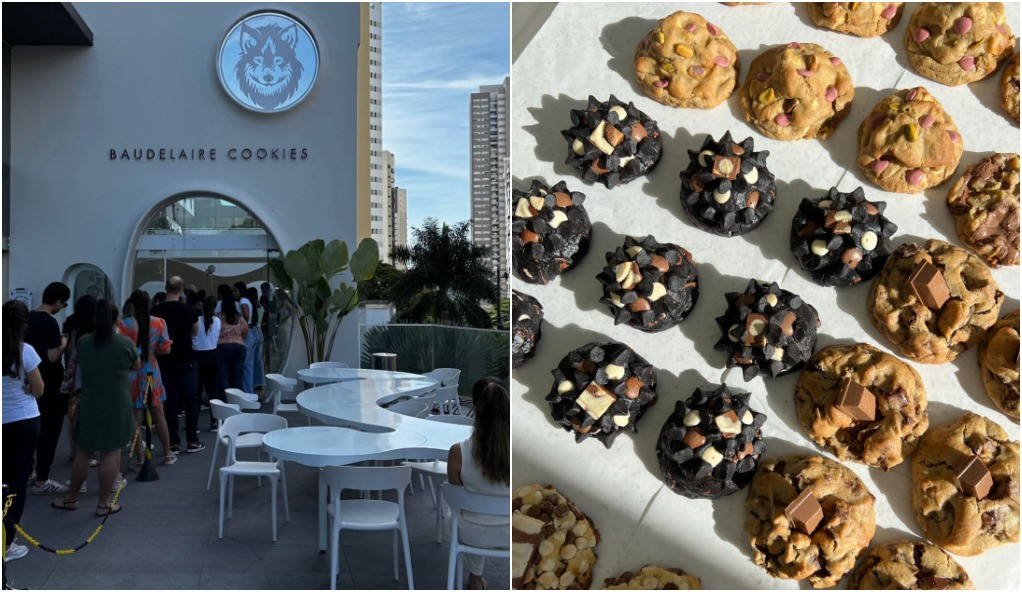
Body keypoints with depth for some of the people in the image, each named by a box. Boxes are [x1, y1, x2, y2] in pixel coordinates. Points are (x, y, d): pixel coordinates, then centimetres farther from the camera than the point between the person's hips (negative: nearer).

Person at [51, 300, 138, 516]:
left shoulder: (83, 342, -2)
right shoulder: (125, 343, -10)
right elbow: (136, 367, 7)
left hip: (89, 405, 3)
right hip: (117, 406, -3)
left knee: (83, 453, 13)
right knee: (110, 453, 3)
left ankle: (71, 498, 26)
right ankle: (104, 503, 7)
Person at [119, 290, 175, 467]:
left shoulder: (123, 324, -13)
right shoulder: (159, 323, -5)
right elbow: (165, 349, -1)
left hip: (131, 374, -2)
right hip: (152, 372, 3)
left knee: (135, 418, 4)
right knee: (159, 415, 15)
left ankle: (139, 460, 9)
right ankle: (168, 454, 24)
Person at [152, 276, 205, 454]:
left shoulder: (156, 310, -4)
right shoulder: (188, 309, -9)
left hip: (165, 362, 2)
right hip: (186, 361, -2)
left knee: (171, 401, 7)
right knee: (190, 400, 6)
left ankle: (173, 442, 9)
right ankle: (192, 441, 6)